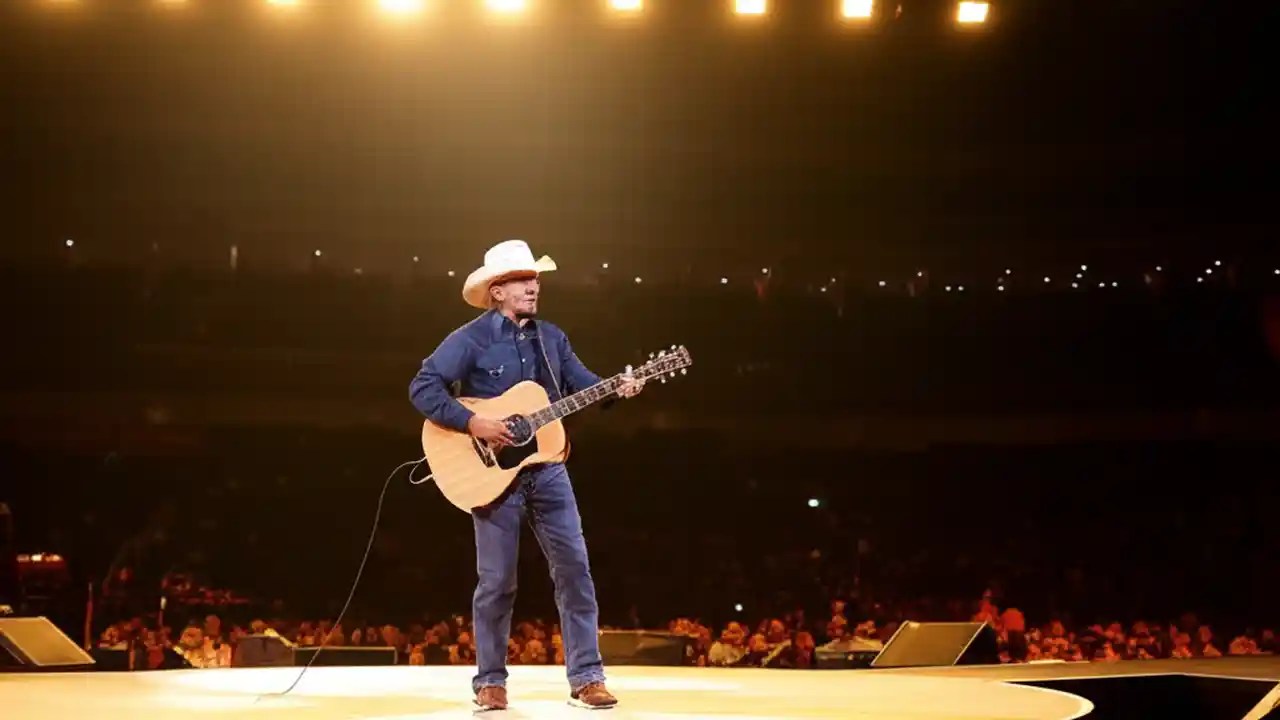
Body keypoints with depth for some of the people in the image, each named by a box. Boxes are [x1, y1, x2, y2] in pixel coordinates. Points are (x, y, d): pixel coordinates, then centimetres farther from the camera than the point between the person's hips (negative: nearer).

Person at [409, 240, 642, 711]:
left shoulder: (551, 338, 10)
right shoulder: (471, 339, -8)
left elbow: (581, 383, 11)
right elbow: (422, 388, -14)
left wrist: (617, 388, -10)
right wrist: (472, 422, -22)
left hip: (546, 469, 5)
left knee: (574, 569, -1)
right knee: (496, 581, 0)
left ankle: (585, 677, 5)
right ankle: (490, 681, 13)